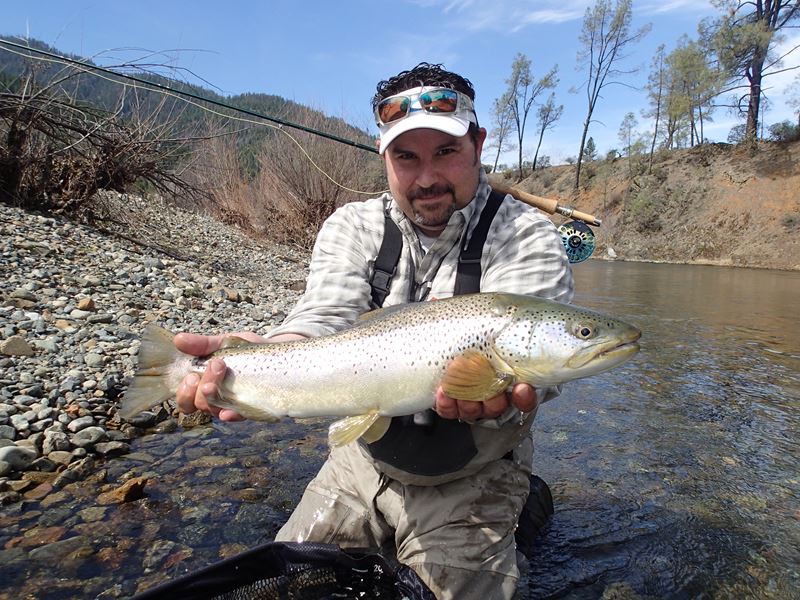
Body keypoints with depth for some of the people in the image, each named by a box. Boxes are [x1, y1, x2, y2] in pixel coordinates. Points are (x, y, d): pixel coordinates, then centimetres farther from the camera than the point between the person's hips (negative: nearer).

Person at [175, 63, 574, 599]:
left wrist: (498, 395, -50)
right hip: (361, 463, 4)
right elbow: (324, 319, -17)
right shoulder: (352, 227, -3)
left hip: (471, 482, -3)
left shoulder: (528, 237, -12)